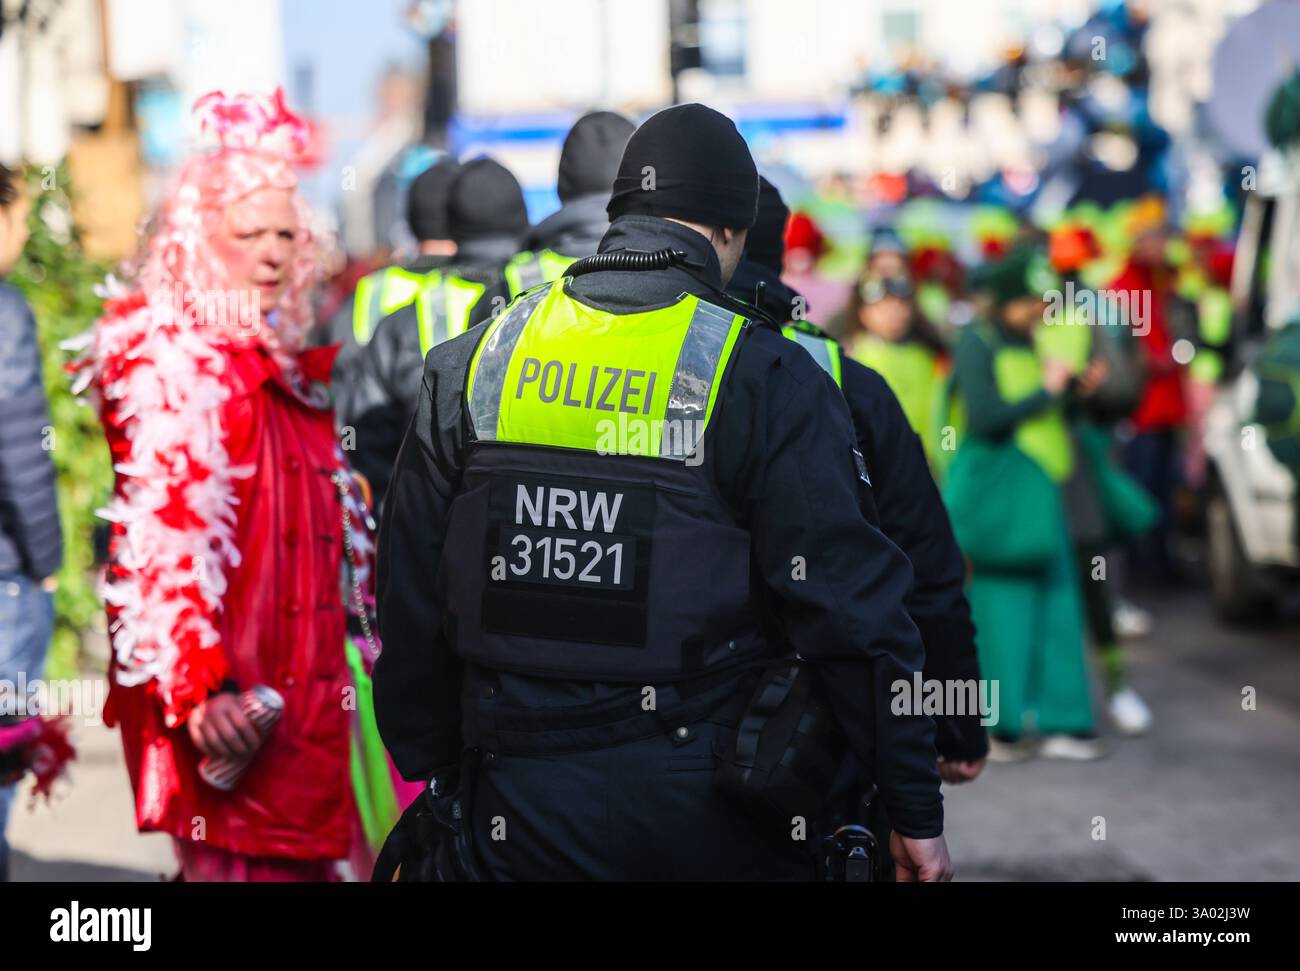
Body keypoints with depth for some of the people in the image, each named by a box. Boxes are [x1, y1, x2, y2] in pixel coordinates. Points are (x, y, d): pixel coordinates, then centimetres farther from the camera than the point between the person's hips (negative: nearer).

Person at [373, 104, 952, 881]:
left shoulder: (472, 366, 5)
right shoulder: (765, 378, -7)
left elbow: (411, 604, 9)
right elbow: (852, 608, -10)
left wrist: (438, 779, 20)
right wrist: (917, 811, -3)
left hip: (518, 816, 3)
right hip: (710, 818, -2)